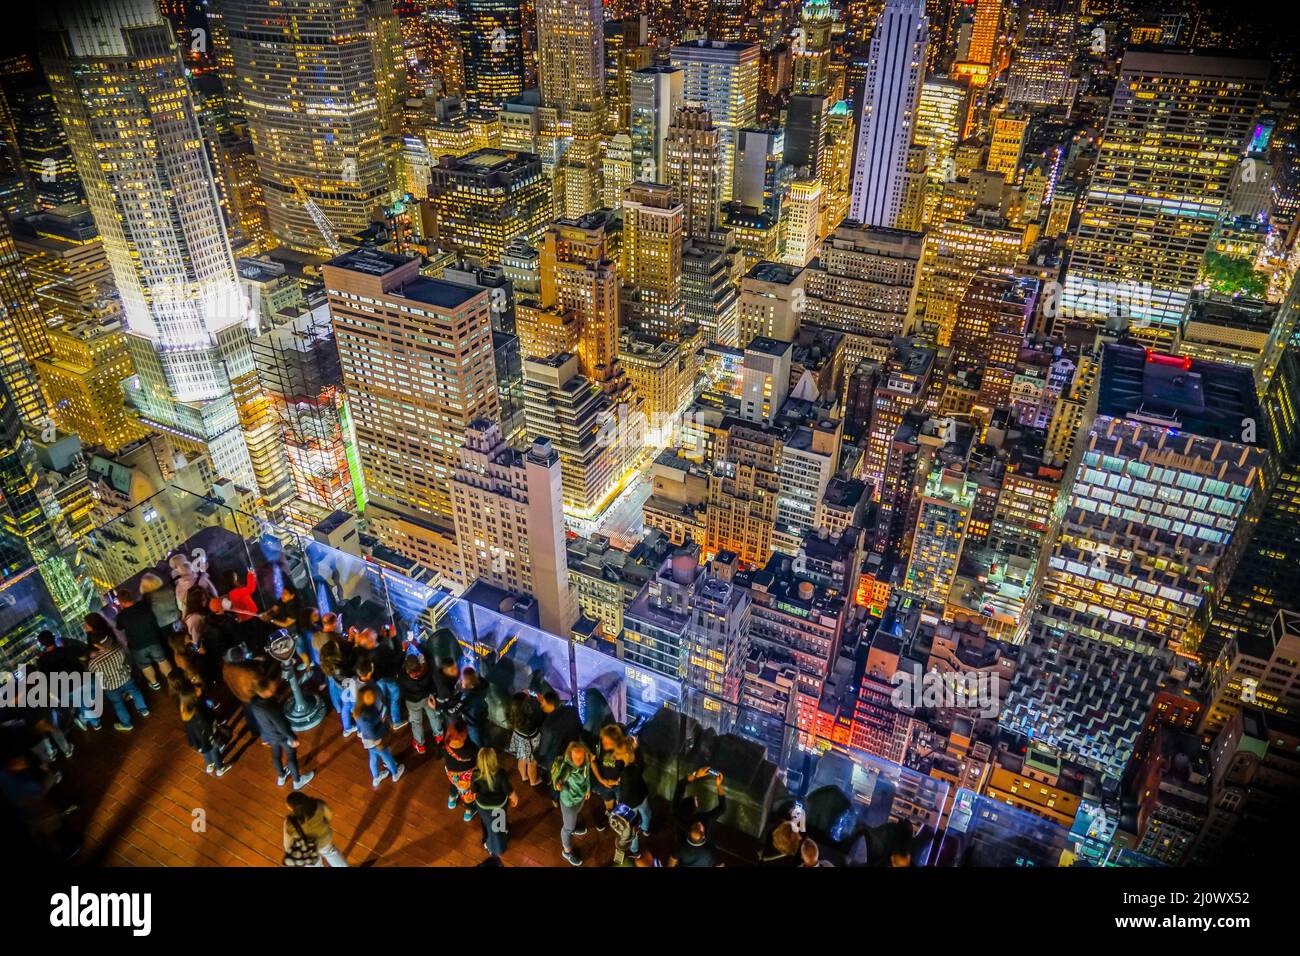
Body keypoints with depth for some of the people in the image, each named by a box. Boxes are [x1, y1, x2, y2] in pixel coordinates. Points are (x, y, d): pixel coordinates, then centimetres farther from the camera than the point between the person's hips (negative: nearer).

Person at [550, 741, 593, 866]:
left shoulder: (586, 761, -23)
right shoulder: (565, 768, -40)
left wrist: (588, 788, 13)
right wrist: (559, 784, -58)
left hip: (581, 796, 5)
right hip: (569, 801, -5)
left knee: (576, 814, 37)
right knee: (568, 827, 21)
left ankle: (572, 827, 70)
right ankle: (567, 851, 48)